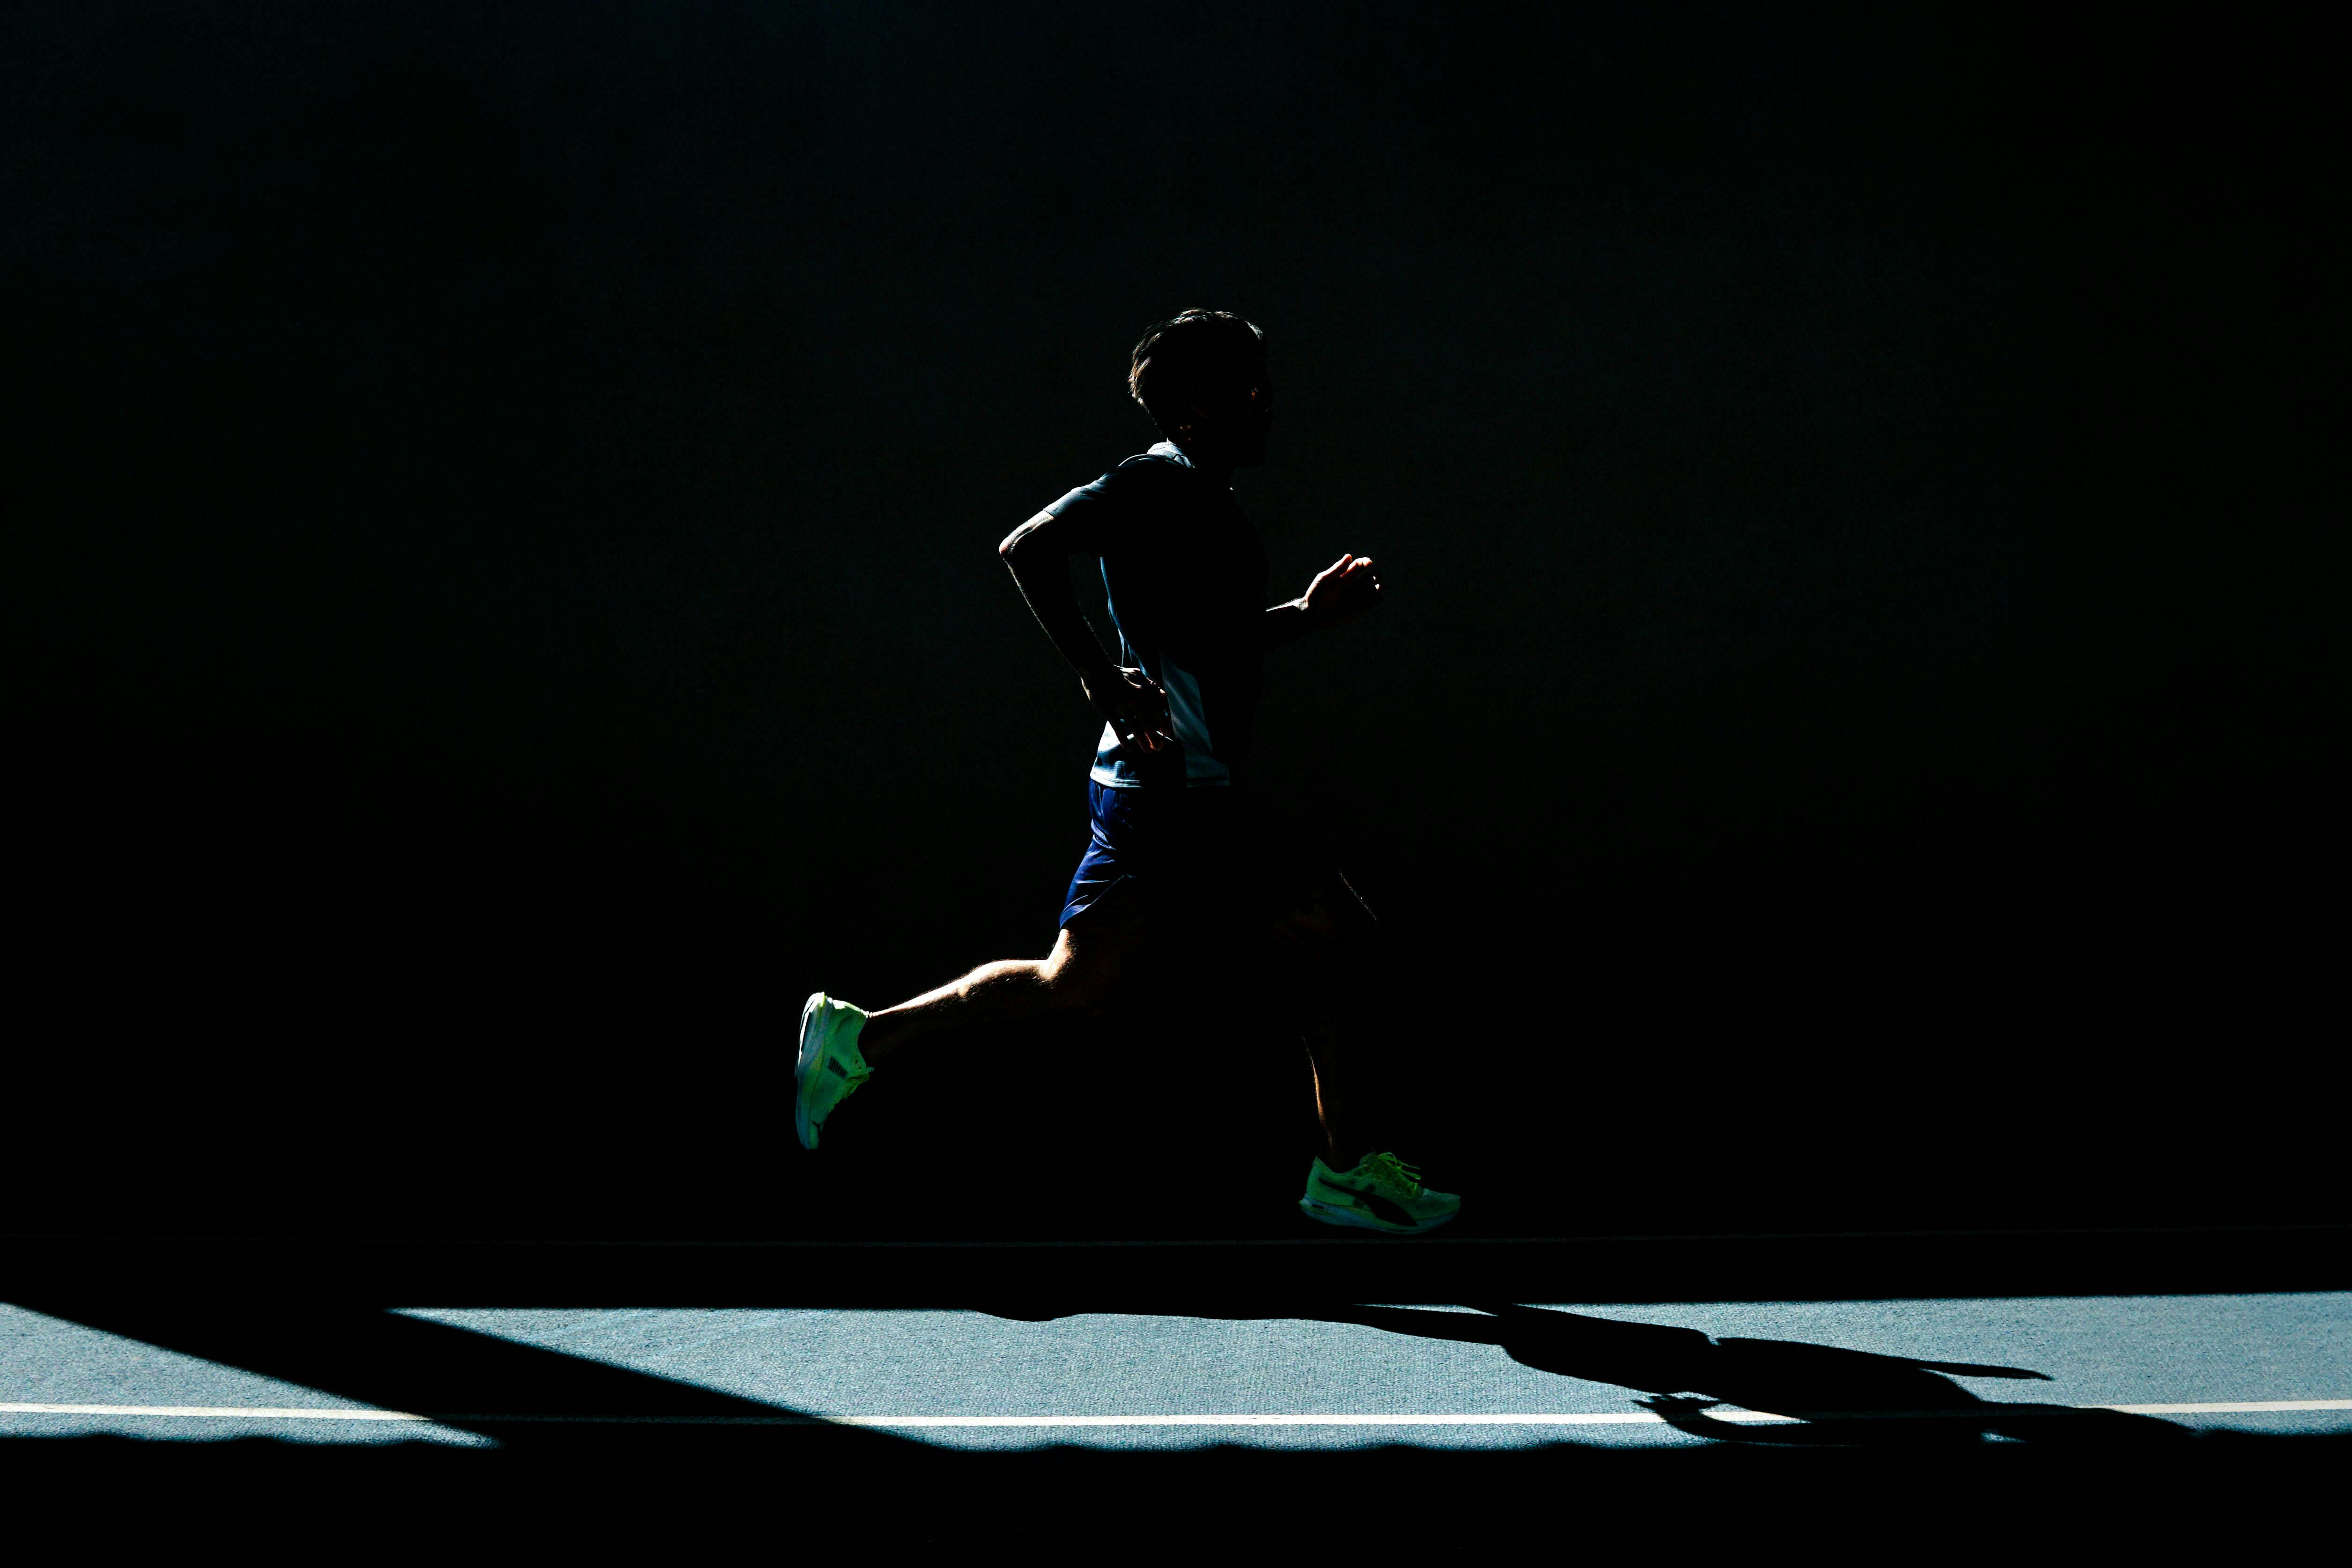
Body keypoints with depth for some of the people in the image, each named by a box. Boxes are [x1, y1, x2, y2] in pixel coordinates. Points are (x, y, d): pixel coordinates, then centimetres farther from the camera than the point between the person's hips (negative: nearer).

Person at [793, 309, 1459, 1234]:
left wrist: (1305, 613, 18)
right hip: (1183, 790, -10)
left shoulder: (1195, 495, 19)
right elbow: (1028, 549, -22)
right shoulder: (1157, 482, -11)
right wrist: (1100, 676, -23)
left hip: (1146, 790, 10)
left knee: (1073, 987, 12)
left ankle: (861, 1039, 16)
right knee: (1338, 939, -3)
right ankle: (1347, 1172, 6)